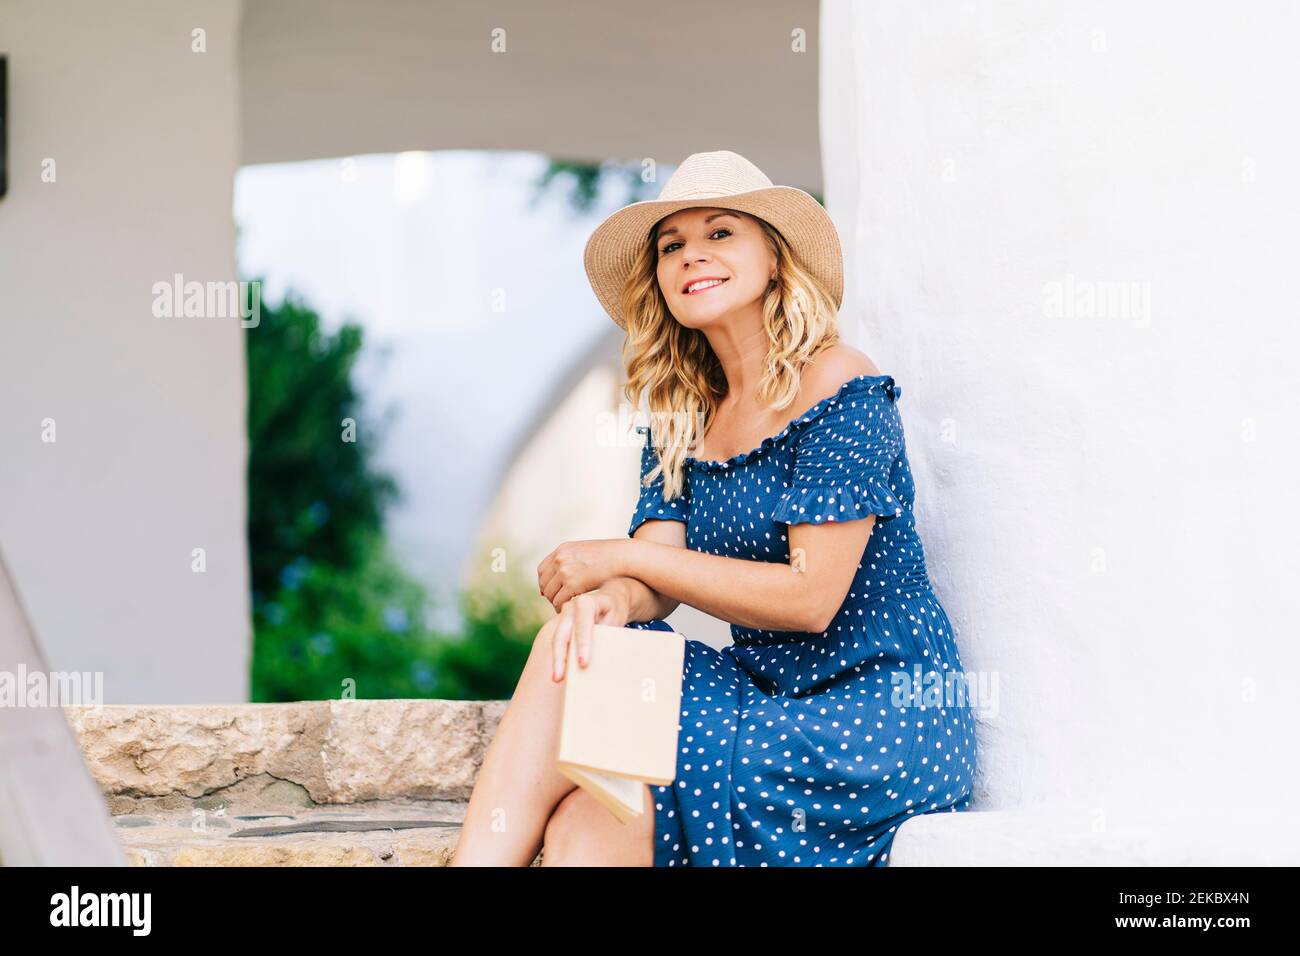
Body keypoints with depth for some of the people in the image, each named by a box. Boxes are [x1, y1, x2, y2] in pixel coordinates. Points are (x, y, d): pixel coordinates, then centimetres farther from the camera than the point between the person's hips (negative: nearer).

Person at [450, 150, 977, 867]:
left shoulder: (840, 387, -9)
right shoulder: (681, 415, 12)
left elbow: (810, 597, -16)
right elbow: (659, 584, -1)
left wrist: (623, 558, -13)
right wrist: (611, 602, -28)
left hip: (881, 716, -6)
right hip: (769, 697, 6)